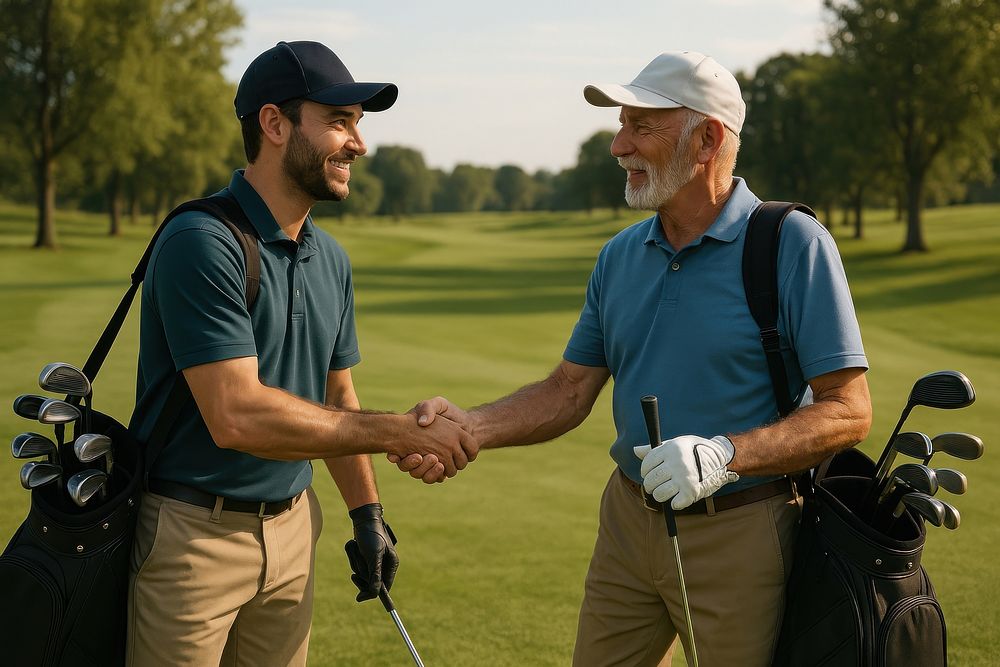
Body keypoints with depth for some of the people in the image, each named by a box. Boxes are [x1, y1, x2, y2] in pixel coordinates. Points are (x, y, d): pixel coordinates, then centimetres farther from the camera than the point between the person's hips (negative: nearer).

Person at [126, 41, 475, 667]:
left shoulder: (330, 258, 8)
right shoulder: (203, 242, -18)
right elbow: (238, 417, -26)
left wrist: (367, 514, 12)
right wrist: (400, 432, -22)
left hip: (292, 529, 7)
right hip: (193, 534, -7)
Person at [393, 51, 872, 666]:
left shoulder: (794, 244, -12)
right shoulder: (621, 256, 8)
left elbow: (848, 411, -15)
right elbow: (570, 391, 9)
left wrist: (726, 455, -27)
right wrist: (471, 427, -8)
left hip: (739, 536, -5)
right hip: (628, 524, 6)